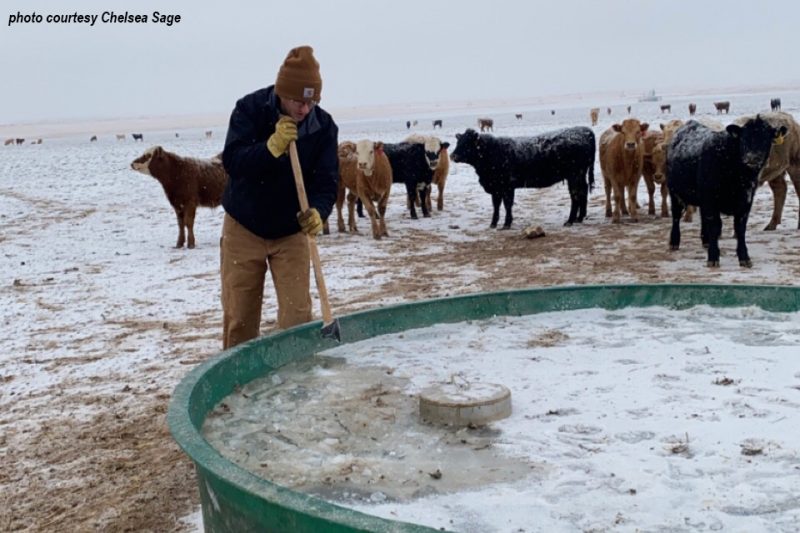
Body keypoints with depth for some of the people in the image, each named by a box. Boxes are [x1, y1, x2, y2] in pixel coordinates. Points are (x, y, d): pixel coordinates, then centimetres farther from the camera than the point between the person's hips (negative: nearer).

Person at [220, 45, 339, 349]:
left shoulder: (324, 126, -11)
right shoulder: (250, 109, -15)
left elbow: (326, 181, -13)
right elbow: (231, 161, -23)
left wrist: (317, 211, -34)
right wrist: (272, 147, -38)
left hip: (291, 232, 1)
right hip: (243, 228, -1)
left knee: (297, 313, -2)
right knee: (238, 315, 7)